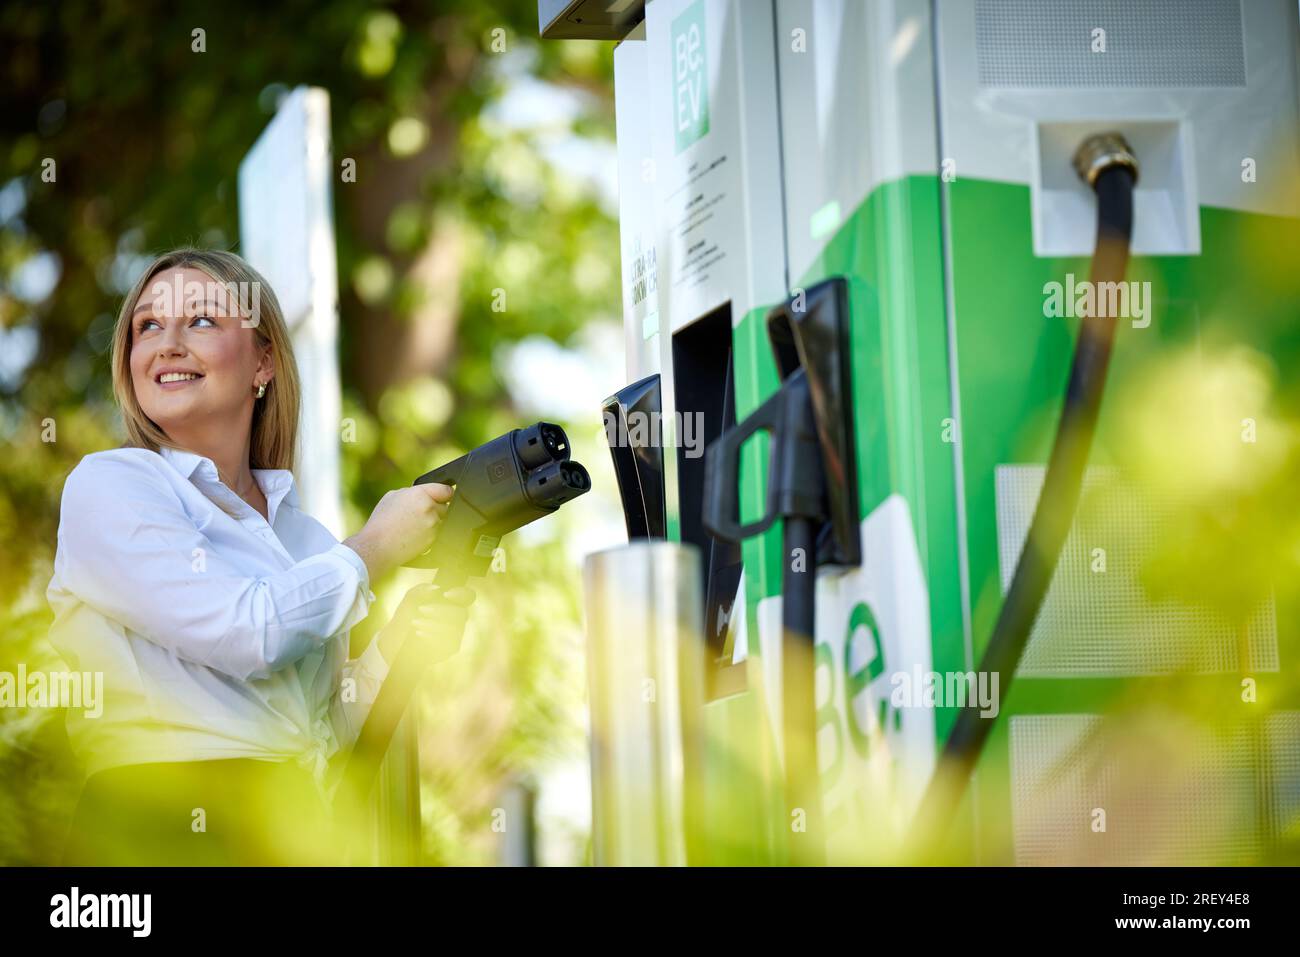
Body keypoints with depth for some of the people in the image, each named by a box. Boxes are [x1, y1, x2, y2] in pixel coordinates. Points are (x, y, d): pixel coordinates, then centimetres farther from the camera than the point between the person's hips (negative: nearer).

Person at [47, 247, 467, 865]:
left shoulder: (303, 535, 15)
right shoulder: (106, 486, -1)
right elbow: (247, 634, -13)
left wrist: (396, 646, 1)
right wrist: (376, 548, 1)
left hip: (296, 836, 4)